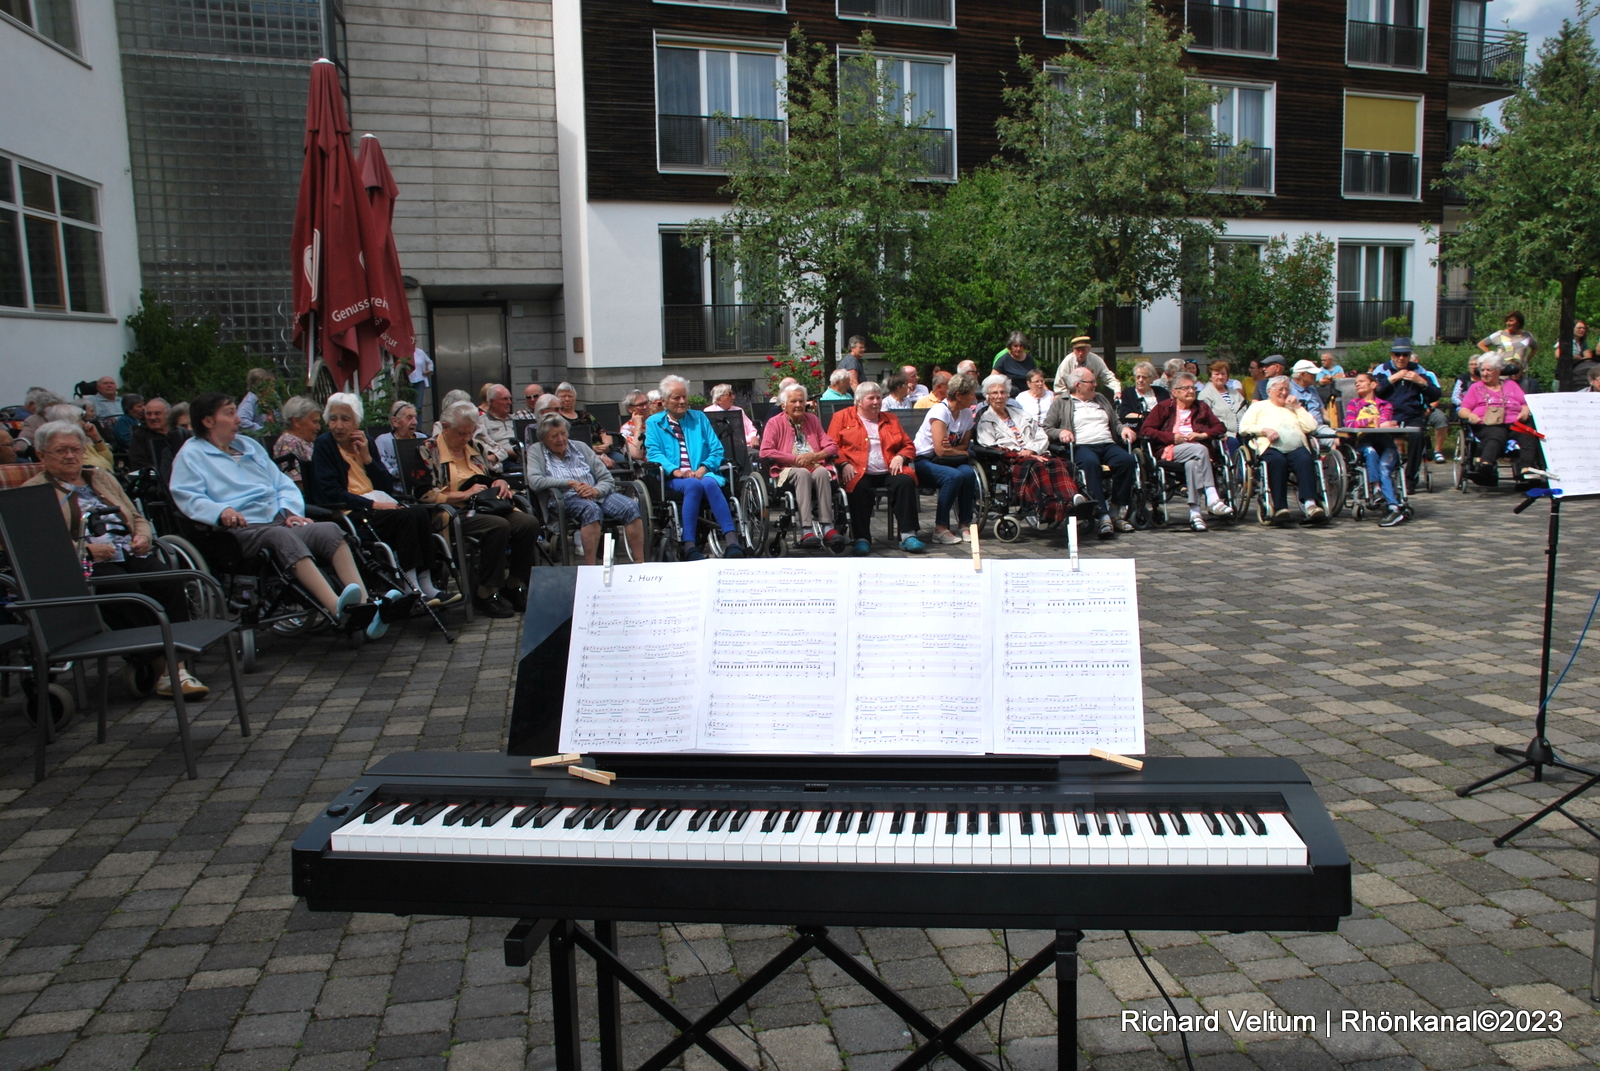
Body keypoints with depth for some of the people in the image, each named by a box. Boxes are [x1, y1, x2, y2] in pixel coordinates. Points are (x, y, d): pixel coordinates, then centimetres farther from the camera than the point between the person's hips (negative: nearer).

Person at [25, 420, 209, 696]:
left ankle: (177, 665, -36)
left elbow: (137, 518, 28)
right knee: (129, 590, -35)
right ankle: (162, 668, -34)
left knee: (168, 581, -28)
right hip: (85, 566, -4)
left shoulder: (103, 478, 28)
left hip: (129, 554, 5)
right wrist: (86, 549, -16)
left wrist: (143, 536, 4)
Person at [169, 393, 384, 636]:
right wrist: (221, 511, -24)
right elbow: (187, 498, -5)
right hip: (241, 530, -6)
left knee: (329, 530, -25)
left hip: (278, 519, 6)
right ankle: (338, 609, -55)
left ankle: (364, 606, -42)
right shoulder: (191, 455, 12)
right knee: (282, 536, -38)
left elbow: (283, 484, 26)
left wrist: (291, 510, 5)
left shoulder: (249, 445, 31)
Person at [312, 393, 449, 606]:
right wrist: (373, 505, -18)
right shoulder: (324, 445, 0)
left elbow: (388, 486, 12)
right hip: (350, 513, -6)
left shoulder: (364, 441, 16)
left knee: (420, 513, -22)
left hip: (377, 504, 6)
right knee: (406, 516, -28)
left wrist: (367, 457, -1)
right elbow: (329, 494, -11)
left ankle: (426, 584, -25)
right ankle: (411, 587, -28)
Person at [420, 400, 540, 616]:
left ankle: (514, 585, -8)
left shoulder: (475, 447, 19)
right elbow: (426, 495, -10)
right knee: (498, 526, -35)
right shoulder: (428, 452, 0)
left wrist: (501, 483, 5)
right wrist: (465, 494, -15)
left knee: (529, 524, -21)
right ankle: (484, 594, -23)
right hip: (454, 512, -6)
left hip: (488, 507, 6)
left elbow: (492, 477, 30)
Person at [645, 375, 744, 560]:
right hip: (673, 479, -1)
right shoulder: (654, 423, 16)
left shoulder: (699, 418, 22)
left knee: (710, 484, -35)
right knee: (693, 485, -36)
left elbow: (717, 449, 12)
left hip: (702, 474, 2)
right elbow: (654, 453, 1)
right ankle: (689, 546, -43)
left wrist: (704, 468, -9)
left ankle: (731, 541, -47)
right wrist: (675, 470, -18)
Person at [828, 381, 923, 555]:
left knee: (905, 481, -28)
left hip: (888, 472, 3)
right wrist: (844, 464, -11)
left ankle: (908, 535, -29)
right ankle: (861, 539, -28)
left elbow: (909, 445, 23)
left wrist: (900, 457, 0)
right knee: (859, 488, -36)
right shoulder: (842, 417, 16)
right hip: (860, 473, -3)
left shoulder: (891, 419, 26)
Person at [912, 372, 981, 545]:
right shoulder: (940, 411, -18)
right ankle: (940, 529, -27)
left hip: (943, 461, 6)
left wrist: (951, 448, -15)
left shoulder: (967, 413, 5)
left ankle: (965, 524, -17)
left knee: (968, 473, -25)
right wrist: (964, 453, -7)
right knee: (954, 476, -33)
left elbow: (964, 445, 8)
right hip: (922, 462, -6)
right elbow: (940, 450, -24)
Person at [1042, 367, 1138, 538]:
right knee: (1090, 462, -40)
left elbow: (1116, 422, 29)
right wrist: (1060, 432, -14)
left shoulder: (1100, 398, 29)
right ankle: (1103, 515, -43)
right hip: (1082, 446, -4)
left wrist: (1123, 428, 7)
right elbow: (1046, 429, 6)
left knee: (1126, 459, -30)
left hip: (1108, 444, 4)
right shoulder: (1061, 403, 14)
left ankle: (1116, 512, -24)